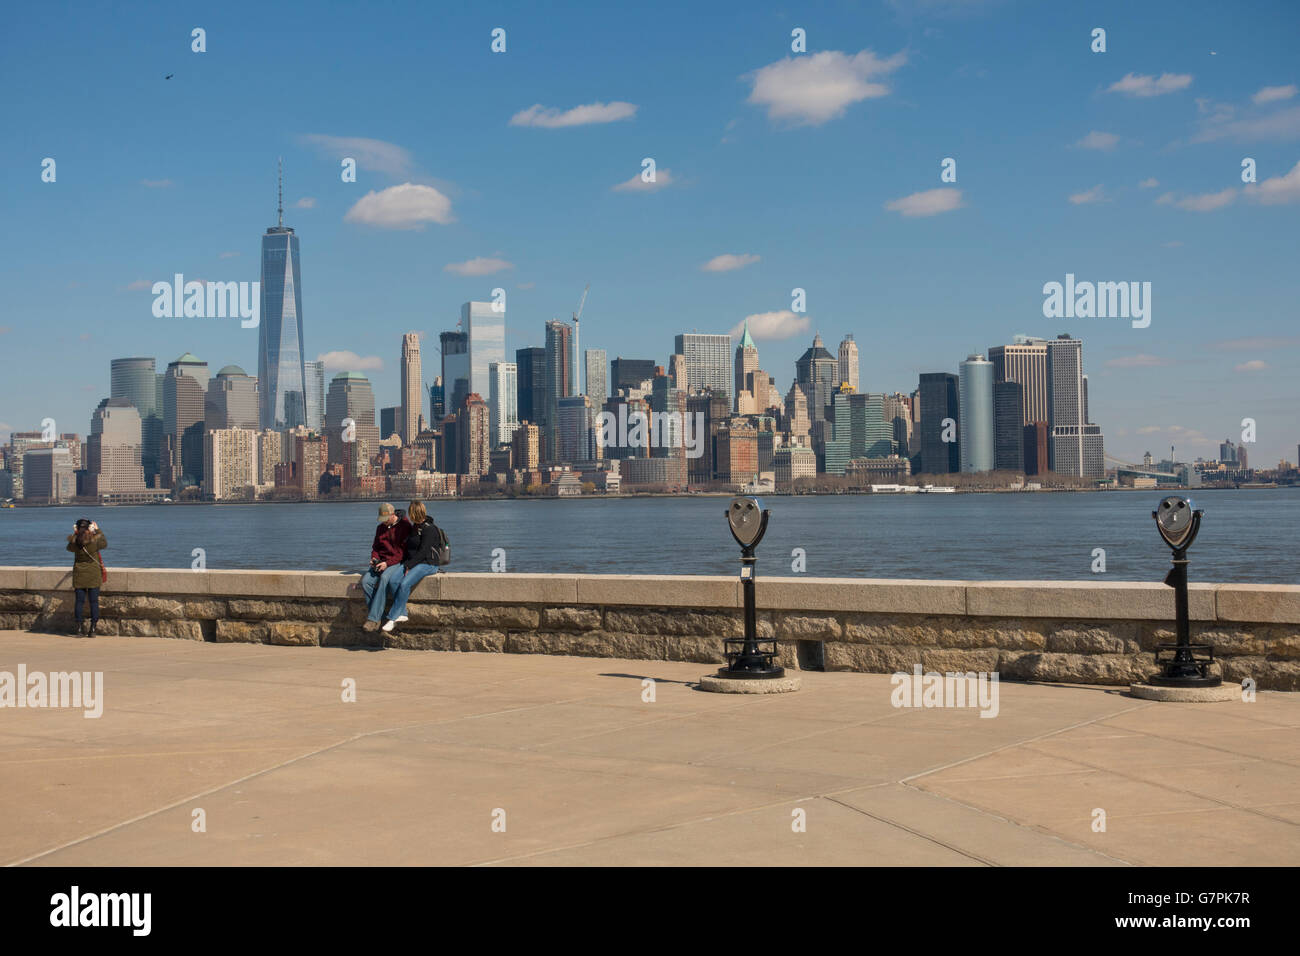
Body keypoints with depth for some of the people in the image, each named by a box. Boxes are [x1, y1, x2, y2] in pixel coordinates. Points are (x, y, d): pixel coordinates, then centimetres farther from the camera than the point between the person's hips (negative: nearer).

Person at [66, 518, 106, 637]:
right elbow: (104, 544, 8)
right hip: (93, 575, -2)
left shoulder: (74, 542, -8)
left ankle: (78, 626, 10)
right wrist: (98, 530, 16)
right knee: (94, 602, 2)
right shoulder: (95, 541, -14)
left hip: (79, 575, 2)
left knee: (79, 601, 10)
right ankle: (92, 628, 1)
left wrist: (75, 533, 22)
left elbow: (69, 548, 16)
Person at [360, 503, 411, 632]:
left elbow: (404, 551, -13)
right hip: (382, 562, 7)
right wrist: (374, 559, 0)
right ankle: (378, 616, -20)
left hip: (398, 562, -7)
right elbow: (375, 547, 23)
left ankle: (373, 618, -35)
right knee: (365, 580, -21)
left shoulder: (405, 526, -7)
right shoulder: (380, 528, 15)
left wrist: (388, 563, -21)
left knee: (384, 578, -36)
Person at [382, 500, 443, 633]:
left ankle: (392, 617, -21)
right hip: (413, 562, 8)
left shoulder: (429, 529, -12)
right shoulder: (414, 527, 16)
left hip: (428, 564, -8)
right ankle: (401, 614, -16)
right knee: (394, 581, -17)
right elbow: (408, 548, 22)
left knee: (405, 584, -28)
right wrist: (405, 563, 7)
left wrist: (408, 566, -16)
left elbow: (422, 552, -17)